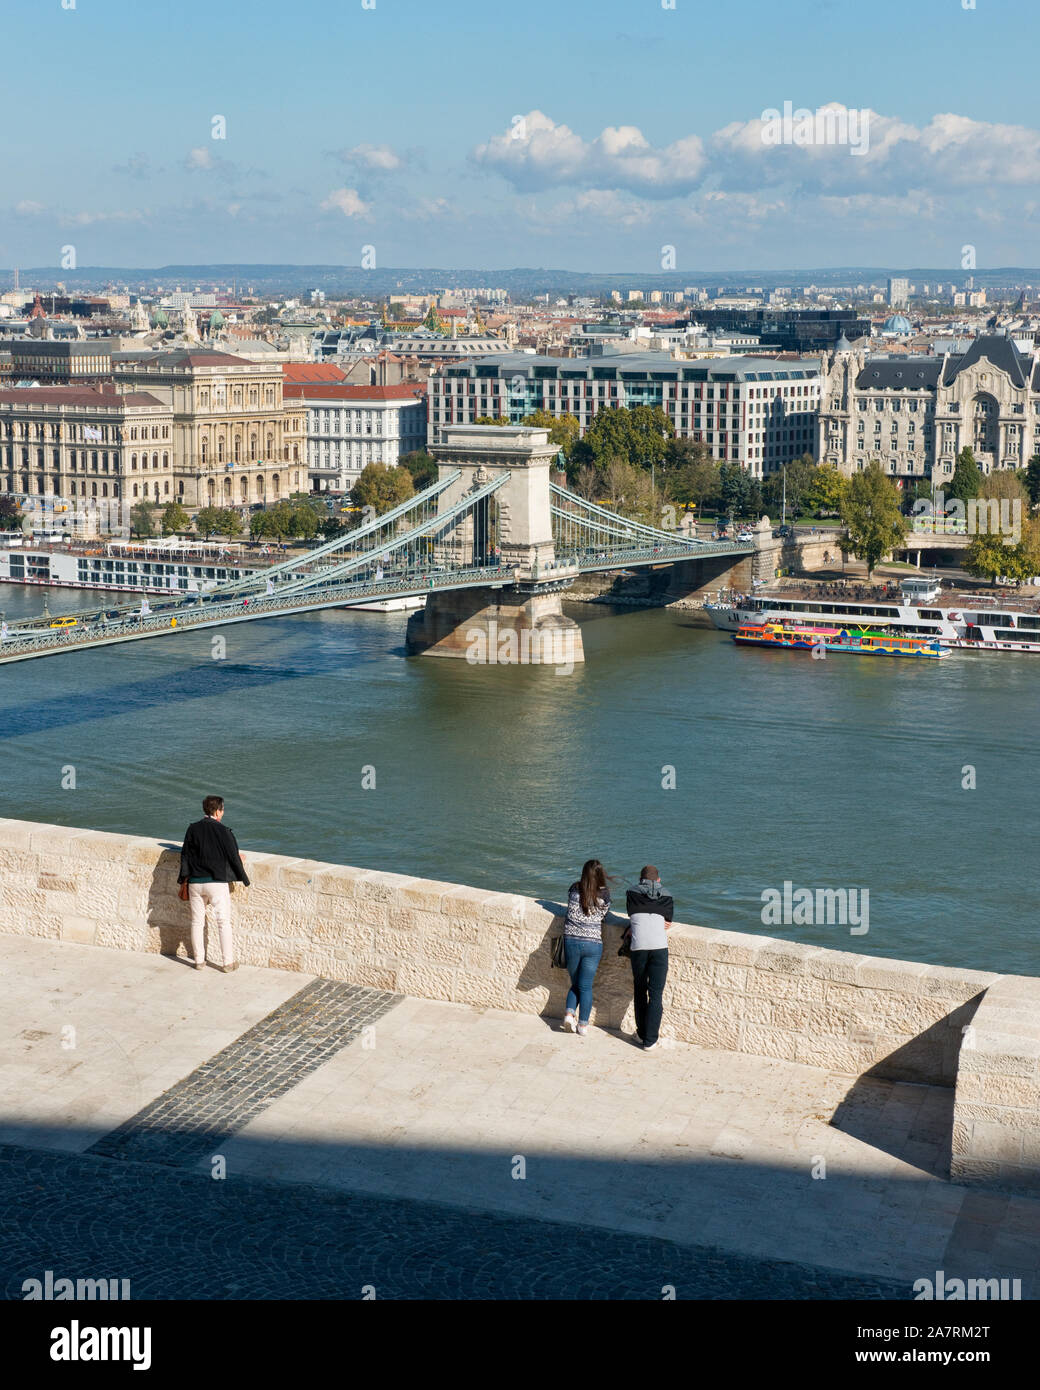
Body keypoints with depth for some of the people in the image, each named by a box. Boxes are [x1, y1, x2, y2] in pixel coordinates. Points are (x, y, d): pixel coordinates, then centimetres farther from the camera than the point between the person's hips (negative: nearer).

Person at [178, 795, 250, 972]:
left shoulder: (192, 829, 1)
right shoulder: (224, 831, -9)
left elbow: (185, 855, 5)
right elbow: (233, 857, -5)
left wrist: (184, 877, 14)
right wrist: (243, 879, 11)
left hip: (195, 883, 4)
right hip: (218, 883, -3)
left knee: (197, 922, 13)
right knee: (223, 923, 3)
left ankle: (199, 960, 18)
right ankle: (228, 963, 5)